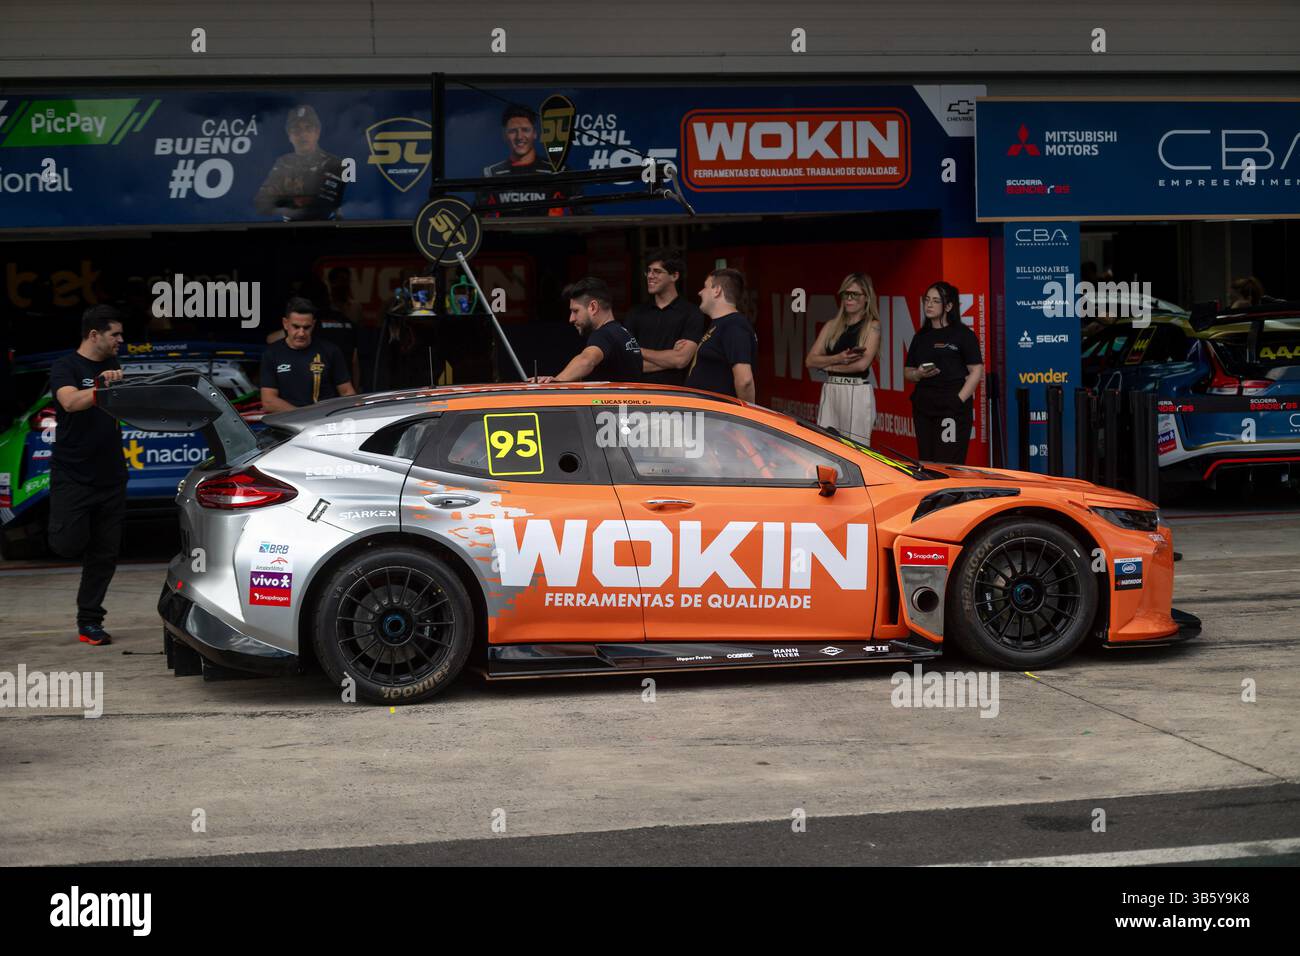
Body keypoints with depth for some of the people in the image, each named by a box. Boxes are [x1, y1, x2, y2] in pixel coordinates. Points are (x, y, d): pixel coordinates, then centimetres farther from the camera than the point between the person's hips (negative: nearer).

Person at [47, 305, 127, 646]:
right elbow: (70, 401, -27)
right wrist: (103, 388, -42)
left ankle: (89, 623, 10)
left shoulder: (112, 366, 15)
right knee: (69, 545, -13)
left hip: (110, 475, 6)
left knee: (105, 554, 3)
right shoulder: (65, 368, -7)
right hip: (72, 474, -6)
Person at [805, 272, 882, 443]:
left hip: (857, 393, -5)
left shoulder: (872, 326, 0)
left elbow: (862, 364, -13)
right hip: (830, 391, 5)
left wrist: (828, 365, -2)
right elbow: (810, 360, 6)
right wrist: (838, 358, -11)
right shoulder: (832, 325, 13)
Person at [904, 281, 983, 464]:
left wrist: (960, 399, -14)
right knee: (926, 461, 4)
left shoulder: (963, 334, -1)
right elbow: (907, 372, 19)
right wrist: (919, 374, -4)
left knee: (948, 464, -11)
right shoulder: (921, 336, 16)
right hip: (923, 404, 6)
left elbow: (976, 370, -6)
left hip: (952, 404, -6)